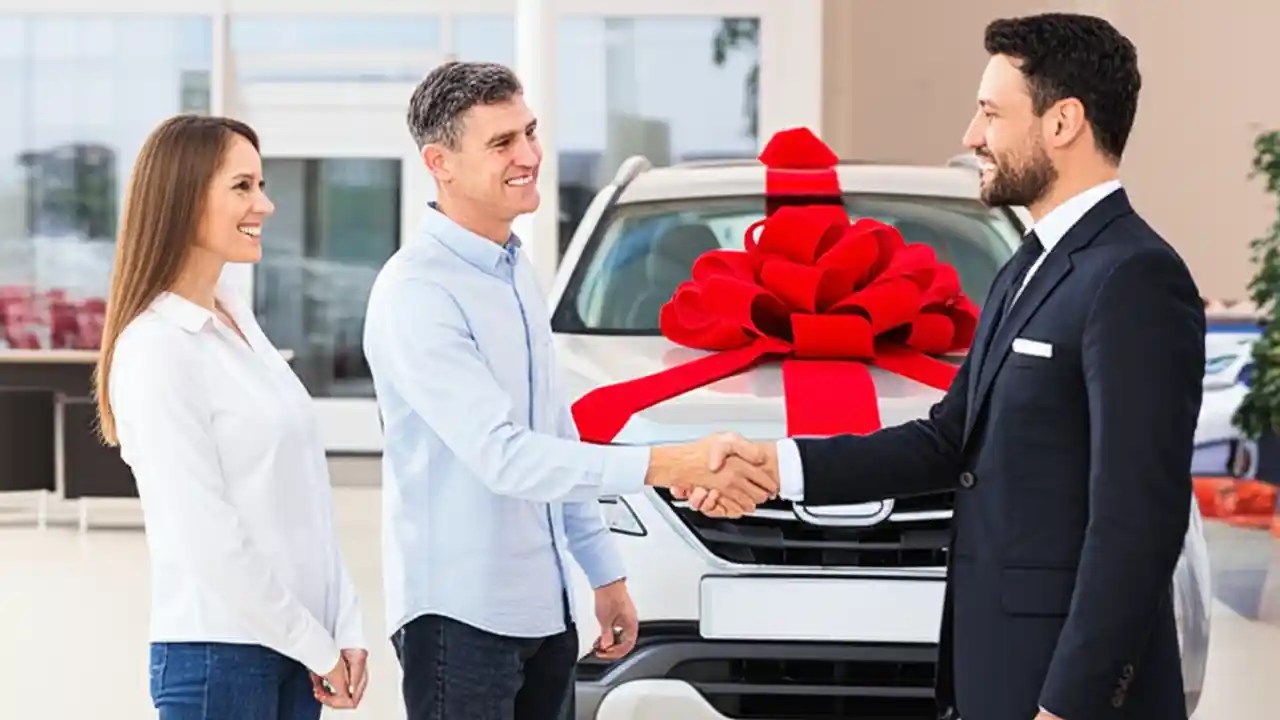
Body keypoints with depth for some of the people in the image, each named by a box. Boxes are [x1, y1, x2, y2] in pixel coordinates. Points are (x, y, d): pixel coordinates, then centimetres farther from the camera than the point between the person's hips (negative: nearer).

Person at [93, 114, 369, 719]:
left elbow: (306, 493, 9)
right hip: (219, 654, -7)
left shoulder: (235, 317, 10)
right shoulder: (156, 351, -14)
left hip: (294, 649, 7)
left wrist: (345, 631, 2)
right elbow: (209, 540, -16)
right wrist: (319, 649, -10)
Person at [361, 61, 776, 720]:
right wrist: (665, 466, -32)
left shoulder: (515, 270, 12)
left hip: (544, 607, 8)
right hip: (460, 611, -8)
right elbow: (500, 455, -26)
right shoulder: (417, 293, -17)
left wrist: (604, 572, 17)